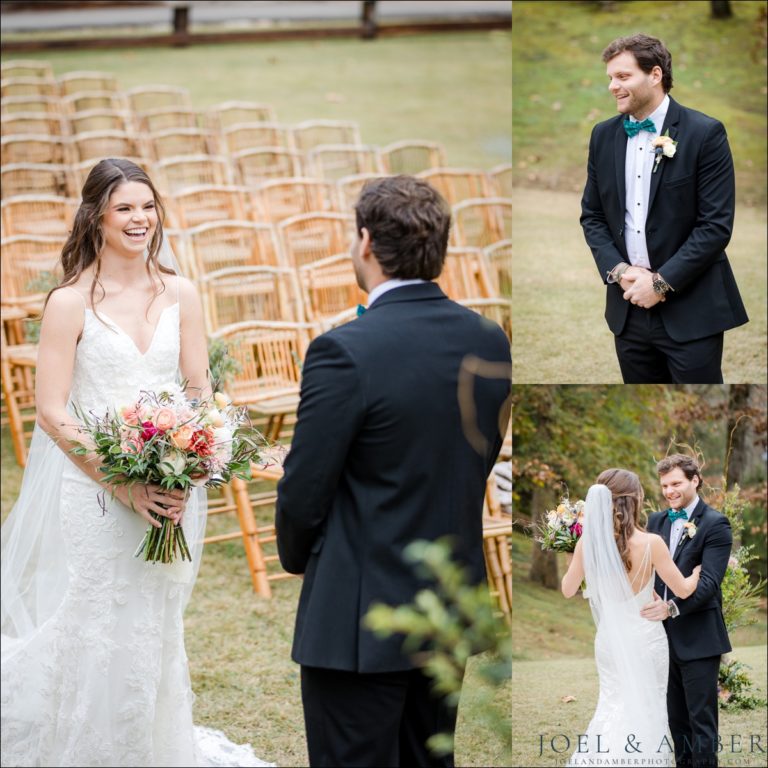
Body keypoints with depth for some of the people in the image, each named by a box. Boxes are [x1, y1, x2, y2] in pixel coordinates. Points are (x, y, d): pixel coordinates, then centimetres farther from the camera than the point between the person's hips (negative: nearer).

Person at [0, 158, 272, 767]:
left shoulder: (181, 295, 3)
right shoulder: (69, 302, -8)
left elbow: (200, 392, 6)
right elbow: (51, 411, -10)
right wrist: (123, 483, -17)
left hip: (170, 490, 4)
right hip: (89, 486, -3)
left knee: (152, 635, 14)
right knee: (86, 634, 0)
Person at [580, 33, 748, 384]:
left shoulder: (705, 133, -8)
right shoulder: (603, 135, 9)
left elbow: (716, 224, -11)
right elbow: (592, 215, 12)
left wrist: (662, 281, -14)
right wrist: (618, 271, -5)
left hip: (690, 309, -5)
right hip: (629, 306, 5)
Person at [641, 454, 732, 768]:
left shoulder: (715, 524, -9)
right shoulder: (657, 520, 11)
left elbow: (709, 580, -19)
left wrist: (672, 607, -31)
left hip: (698, 637, -6)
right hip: (664, 636, 6)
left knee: (701, 719, -1)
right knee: (676, 717, 13)